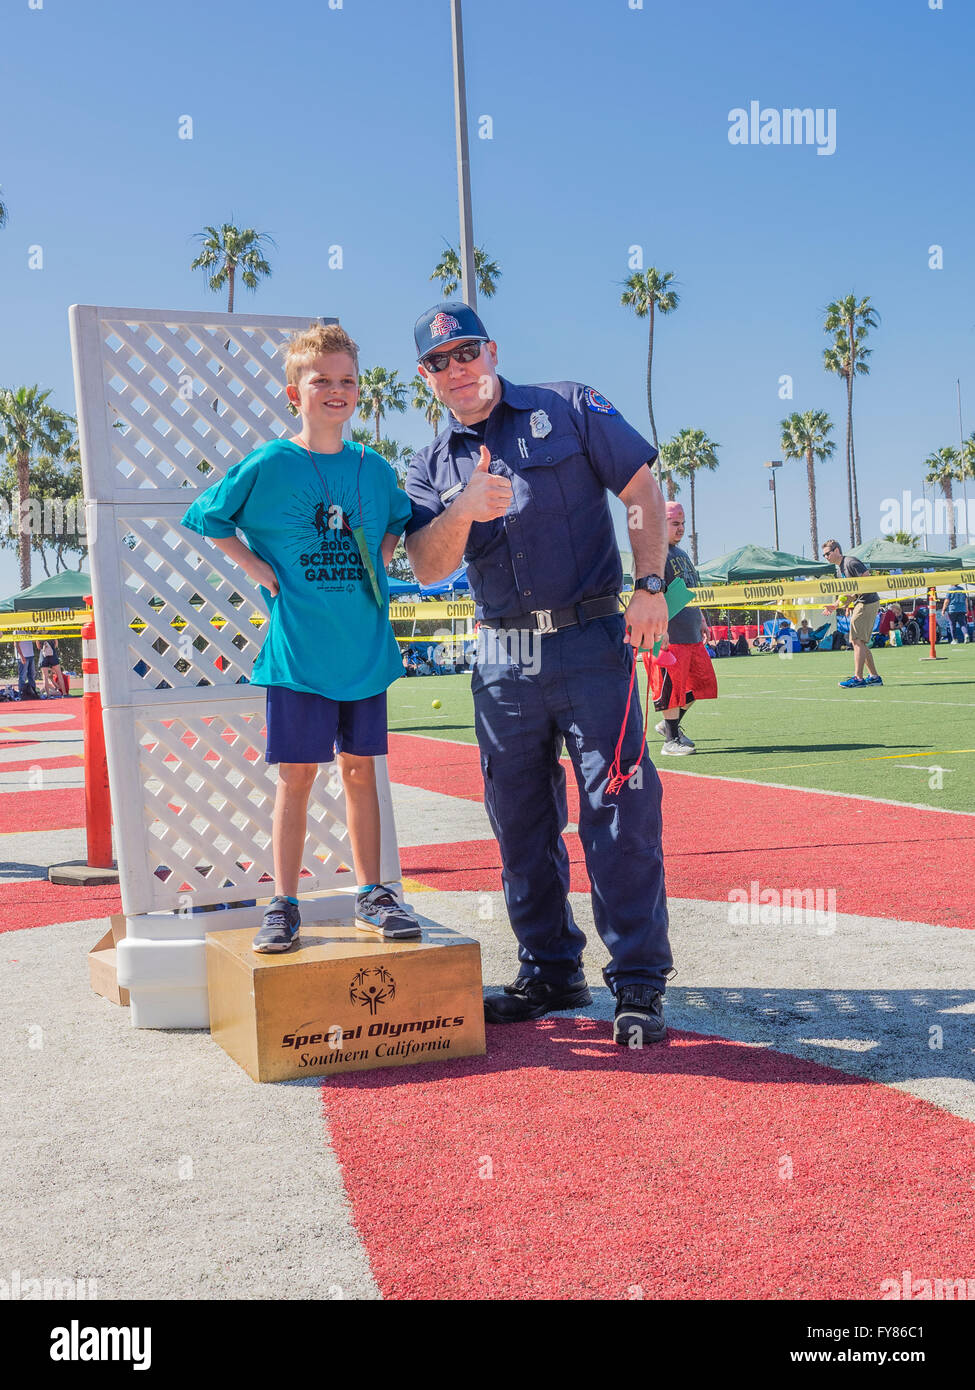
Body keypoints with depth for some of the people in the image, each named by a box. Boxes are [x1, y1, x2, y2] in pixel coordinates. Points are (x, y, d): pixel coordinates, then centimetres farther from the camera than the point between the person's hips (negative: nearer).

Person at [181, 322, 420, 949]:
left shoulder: (376, 468, 7)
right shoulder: (267, 465, -4)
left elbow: (398, 522, 26)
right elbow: (205, 516, 5)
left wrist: (380, 563, 10)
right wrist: (255, 567, -2)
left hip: (366, 645, 3)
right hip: (298, 648, -3)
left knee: (361, 769, 9)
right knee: (297, 774, 0)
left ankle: (372, 895, 18)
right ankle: (284, 904, 9)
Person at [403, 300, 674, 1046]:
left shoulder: (569, 408, 4)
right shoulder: (432, 467, 11)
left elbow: (642, 489, 2)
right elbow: (427, 567, -3)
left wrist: (651, 586, -9)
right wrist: (462, 511, -23)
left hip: (590, 641, -4)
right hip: (502, 659, 4)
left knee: (619, 811, -7)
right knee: (522, 821, 9)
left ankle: (640, 984, 0)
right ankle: (551, 971, 22)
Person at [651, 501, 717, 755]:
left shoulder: (682, 553, 21)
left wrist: (701, 621, 25)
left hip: (691, 633, 10)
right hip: (669, 635, -10)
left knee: (702, 681, 12)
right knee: (672, 685, -6)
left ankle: (670, 724, 25)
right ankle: (671, 740, 3)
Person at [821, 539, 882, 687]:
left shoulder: (851, 562, -12)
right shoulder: (839, 569, 17)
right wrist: (836, 605, 10)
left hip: (868, 602, -10)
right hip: (859, 604, 10)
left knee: (857, 641, -13)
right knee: (859, 642, 10)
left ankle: (858, 678, -14)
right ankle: (874, 676, 14)